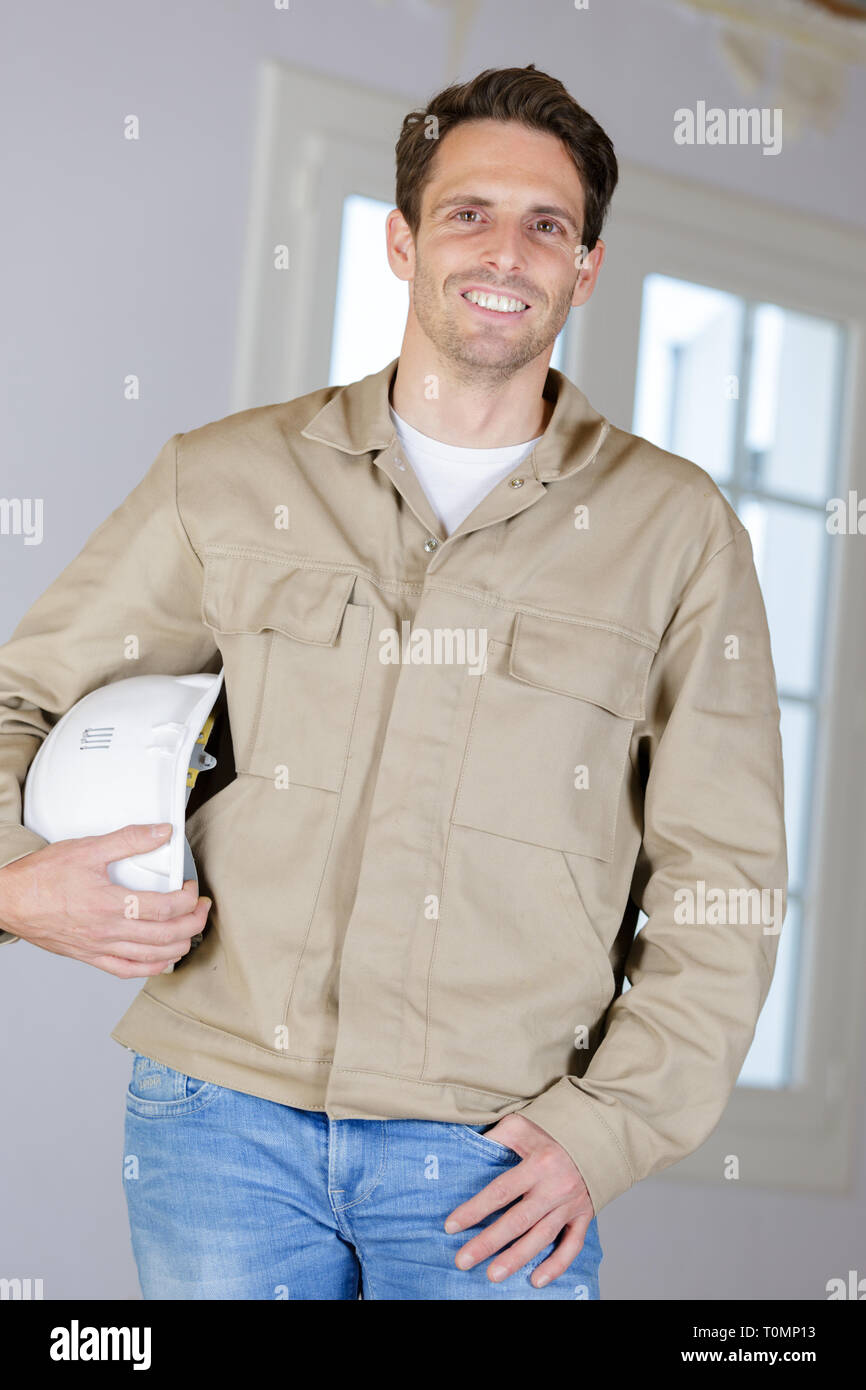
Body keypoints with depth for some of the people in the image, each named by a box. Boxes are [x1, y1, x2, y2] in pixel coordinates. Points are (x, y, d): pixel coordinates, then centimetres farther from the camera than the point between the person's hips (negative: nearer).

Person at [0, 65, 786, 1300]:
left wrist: (609, 1127, -4)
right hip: (225, 1109, 1)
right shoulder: (231, 479, 6)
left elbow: (724, 875, 4)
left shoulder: (675, 527, 4)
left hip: (495, 1156, 0)